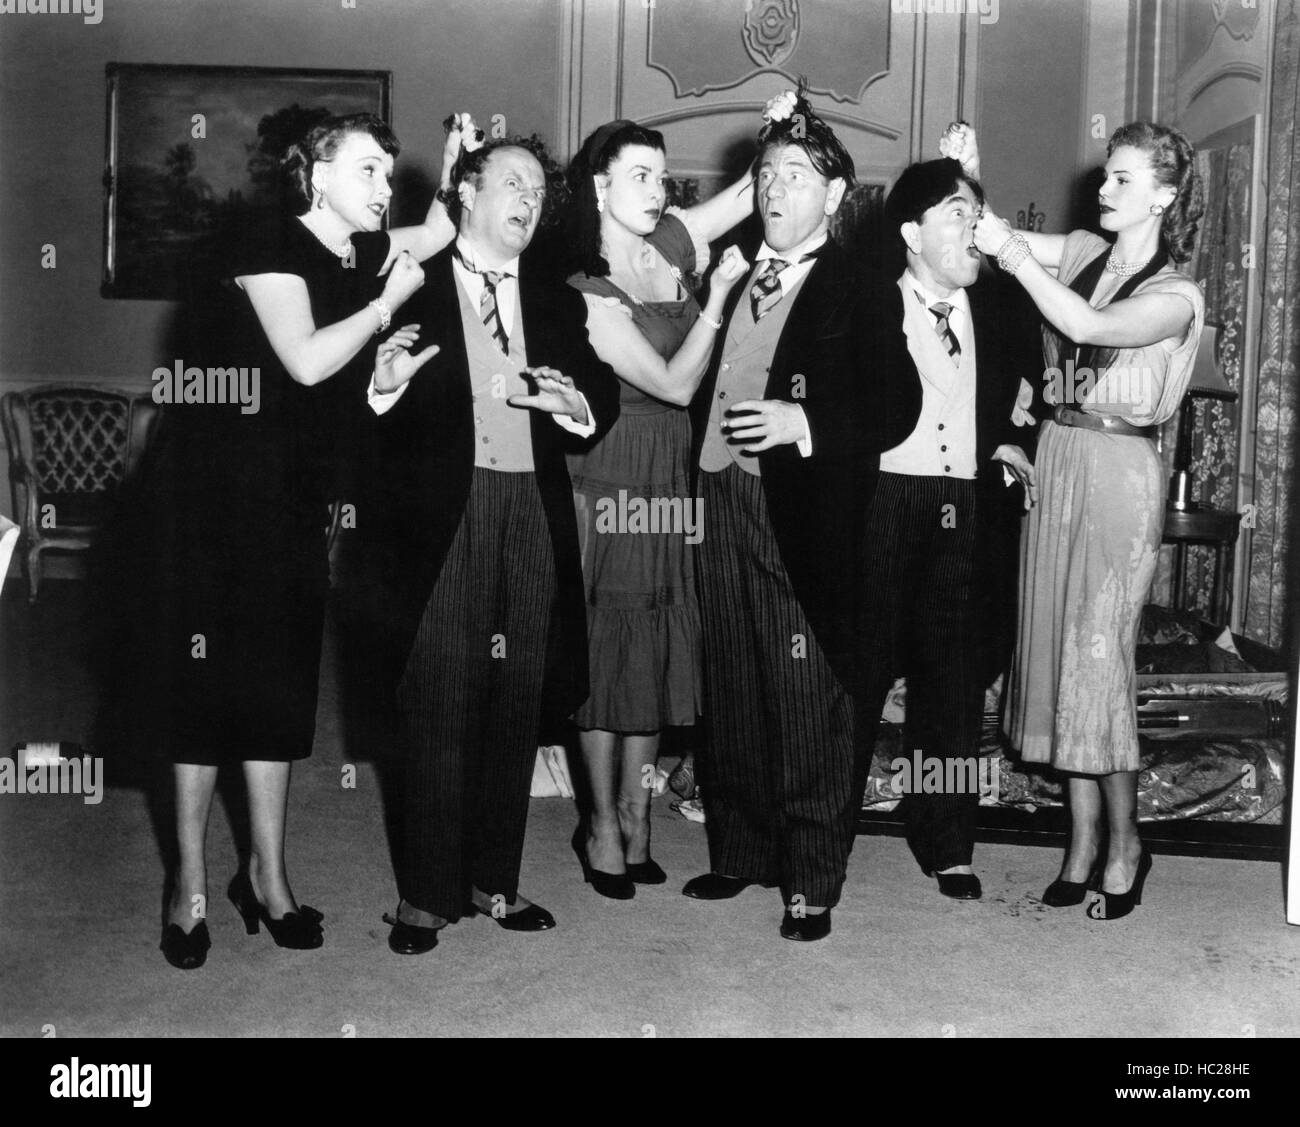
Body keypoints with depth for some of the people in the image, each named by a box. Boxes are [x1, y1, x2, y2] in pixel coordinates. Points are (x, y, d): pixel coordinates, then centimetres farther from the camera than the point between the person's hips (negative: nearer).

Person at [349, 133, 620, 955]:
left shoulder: (557, 302, 17)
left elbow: (605, 401, 11)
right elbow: (370, 423, -1)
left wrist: (572, 402, -11)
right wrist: (385, 385, -23)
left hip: (532, 517, 4)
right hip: (441, 515, -4)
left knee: (517, 707, 7)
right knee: (440, 709, -3)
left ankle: (495, 880, 19)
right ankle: (426, 895, 8)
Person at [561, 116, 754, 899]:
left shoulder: (671, 243, 3)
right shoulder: (587, 293, -15)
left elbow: (755, 190, 2)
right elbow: (675, 384, -16)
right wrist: (719, 294, -16)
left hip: (670, 480, 6)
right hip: (611, 476, -6)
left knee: (659, 645, 10)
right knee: (610, 644, 3)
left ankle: (635, 816, 23)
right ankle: (604, 825, 17)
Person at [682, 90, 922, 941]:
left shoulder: (855, 290, -4)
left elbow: (898, 406, -11)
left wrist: (803, 424, -19)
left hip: (803, 513, -6)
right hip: (722, 499, 6)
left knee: (808, 702, -1)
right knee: (733, 691, 14)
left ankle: (812, 883, 10)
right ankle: (740, 851, 28)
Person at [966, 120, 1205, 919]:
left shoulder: (1176, 296, -6)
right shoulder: (1083, 254, 10)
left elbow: (1088, 326, -23)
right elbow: (986, 233, 5)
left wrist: (1014, 253, -20)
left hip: (1119, 471, -5)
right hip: (1056, 459, 5)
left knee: (1101, 655, -4)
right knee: (1060, 650, 7)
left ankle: (1124, 846, 13)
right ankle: (1083, 843, 18)